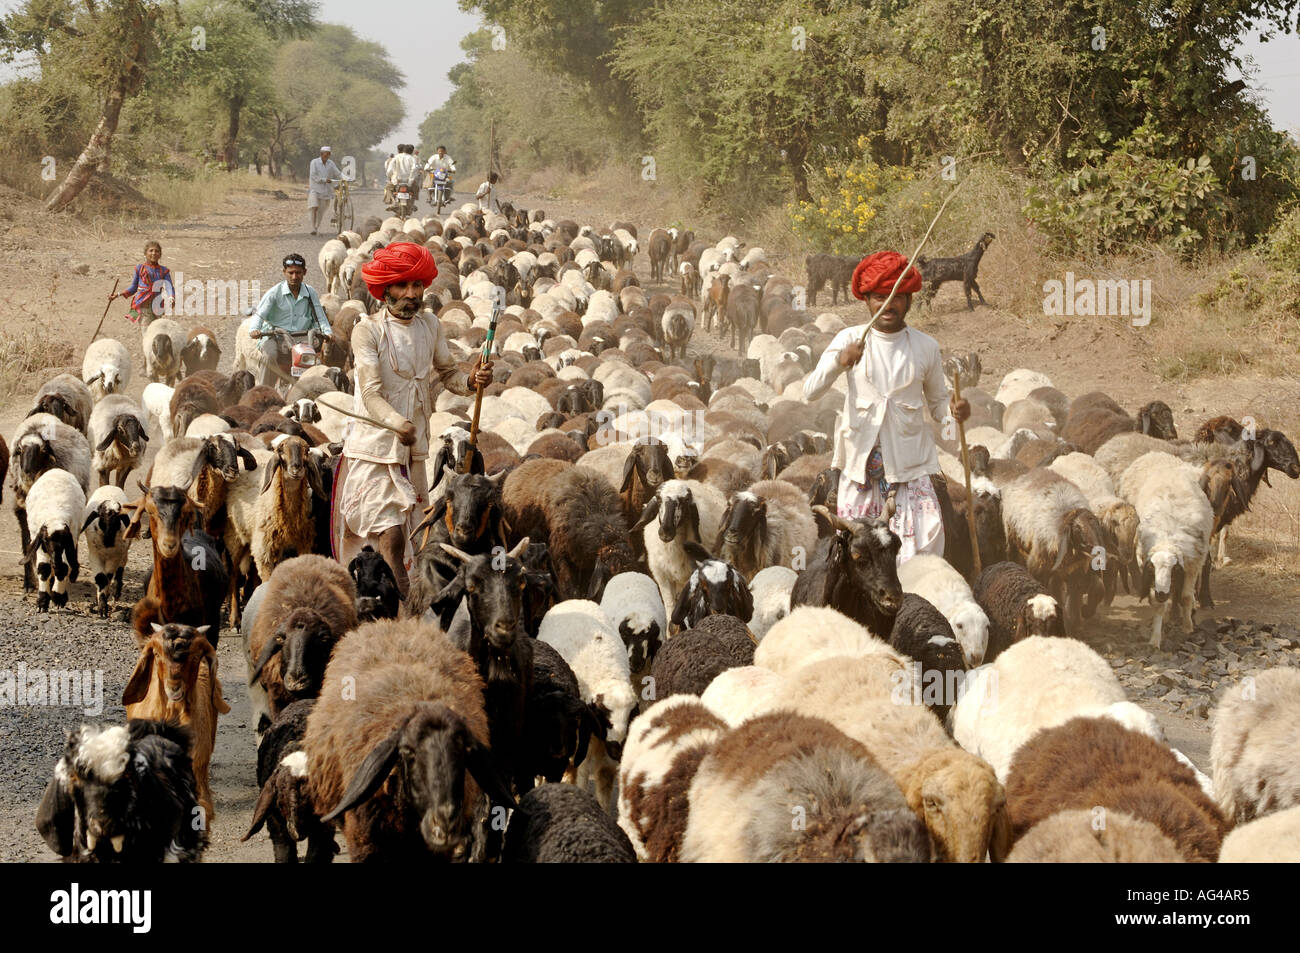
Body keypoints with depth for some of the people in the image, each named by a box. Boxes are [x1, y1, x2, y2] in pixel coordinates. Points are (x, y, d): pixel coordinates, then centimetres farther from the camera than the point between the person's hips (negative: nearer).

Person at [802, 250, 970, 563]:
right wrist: (838, 362, -25)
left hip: (910, 462, 0)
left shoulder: (925, 347, 4)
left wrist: (953, 409, -11)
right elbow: (810, 392, -6)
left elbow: (937, 402, 13)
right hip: (861, 461, 0)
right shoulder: (849, 340, 1)